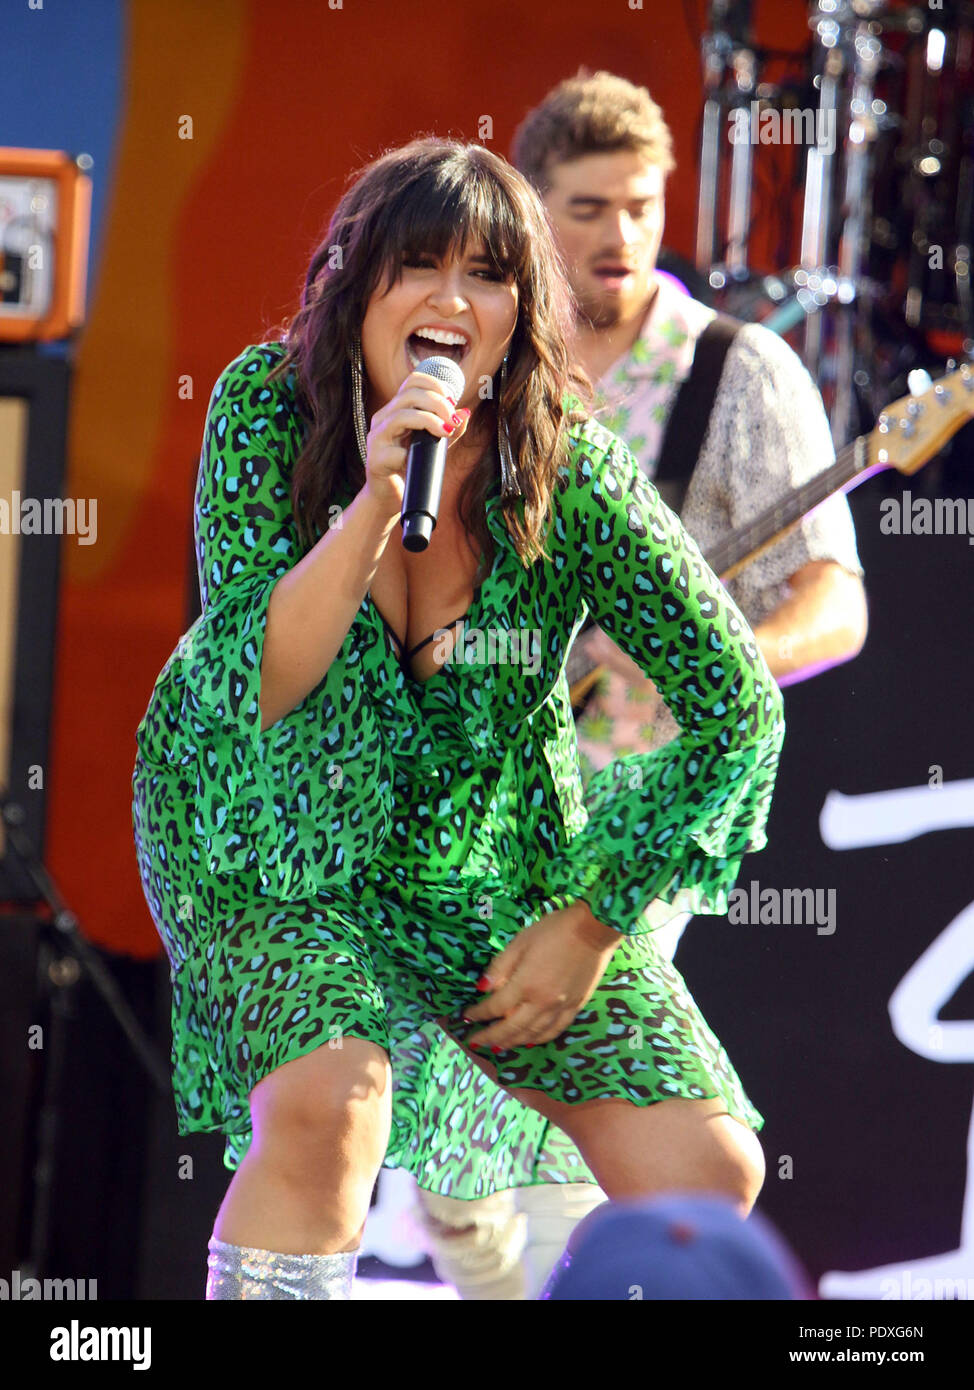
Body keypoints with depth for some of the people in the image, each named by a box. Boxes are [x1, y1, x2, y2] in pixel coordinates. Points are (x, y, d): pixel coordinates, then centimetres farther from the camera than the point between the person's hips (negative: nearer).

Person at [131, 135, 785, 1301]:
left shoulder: (570, 471, -18)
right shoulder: (266, 406, -18)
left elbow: (737, 705, -10)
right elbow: (254, 688, -26)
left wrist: (595, 922, -9)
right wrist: (375, 501, -39)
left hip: (498, 846, 2)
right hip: (271, 838, -2)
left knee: (709, 1170, -8)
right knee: (327, 1108, -32)